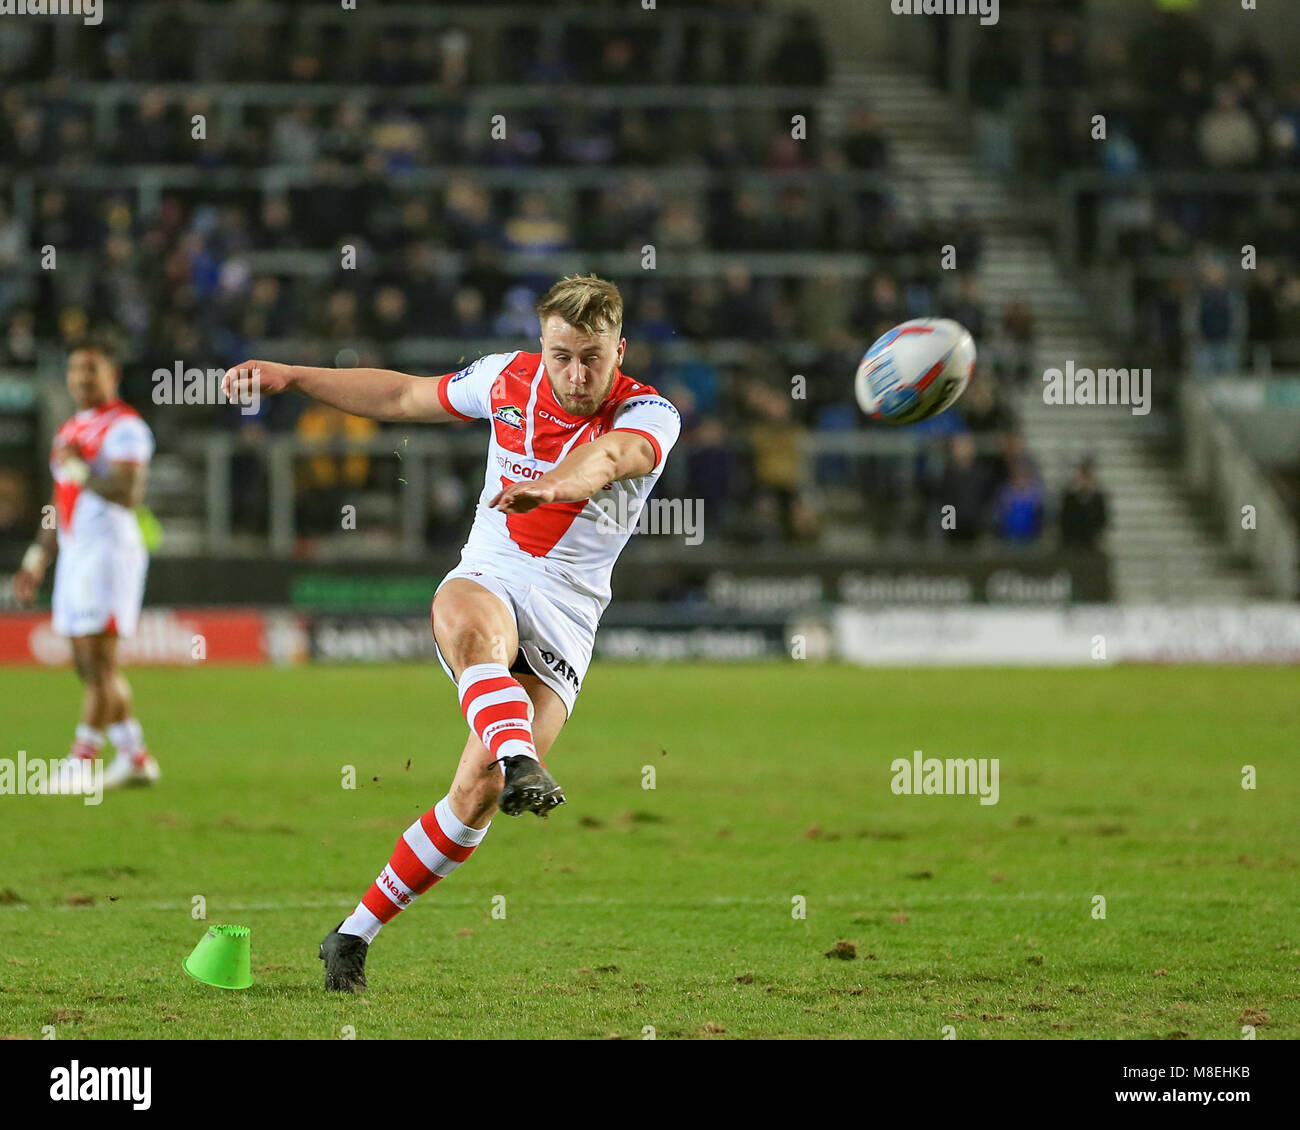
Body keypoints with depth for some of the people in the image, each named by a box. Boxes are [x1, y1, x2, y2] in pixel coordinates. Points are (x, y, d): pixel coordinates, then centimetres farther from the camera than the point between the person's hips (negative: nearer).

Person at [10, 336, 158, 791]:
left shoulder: (124, 427, -9)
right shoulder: (70, 430, 19)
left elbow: (128, 493, -21)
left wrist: (80, 470, -17)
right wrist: (37, 558, 25)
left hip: (109, 548, -10)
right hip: (74, 550, 10)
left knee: (98, 660, -8)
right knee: (88, 664, 10)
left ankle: (82, 763, -8)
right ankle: (134, 756, 18)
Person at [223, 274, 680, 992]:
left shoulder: (648, 414, -9)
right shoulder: (509, 378, 2)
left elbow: (609, 456, -35)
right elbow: (402, 397, 19)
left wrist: (555, 484, -57)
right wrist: (291, 377, 17)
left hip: (564, 619, -1)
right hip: (486, 579, 2)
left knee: (478, 794, -15)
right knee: (471, 623, -40)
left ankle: (355, 935, -2)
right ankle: (522, 764, -66)